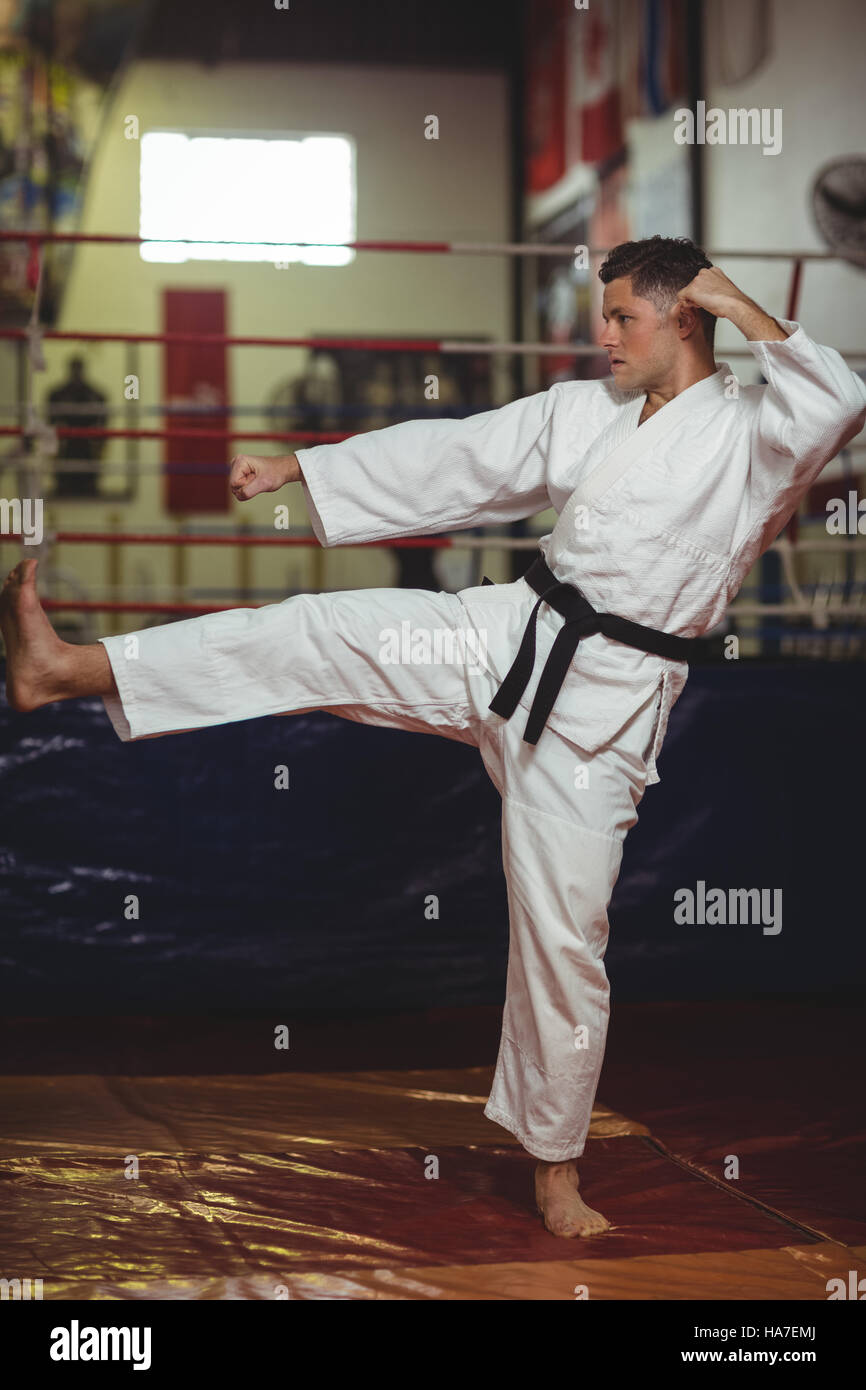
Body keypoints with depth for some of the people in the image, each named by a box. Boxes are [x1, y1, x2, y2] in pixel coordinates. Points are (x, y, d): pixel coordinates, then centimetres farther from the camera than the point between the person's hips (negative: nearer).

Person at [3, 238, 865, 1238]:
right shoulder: (581, 410, 11)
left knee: (563, 936, 0)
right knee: (316, 633, -7)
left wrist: (741, 309, -17)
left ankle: (554, 1165, 18)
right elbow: (446, 459, 15)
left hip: (606, 697, -5)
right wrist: (292, 470, 15)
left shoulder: (752, 428, -5)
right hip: (509, 638, 5)